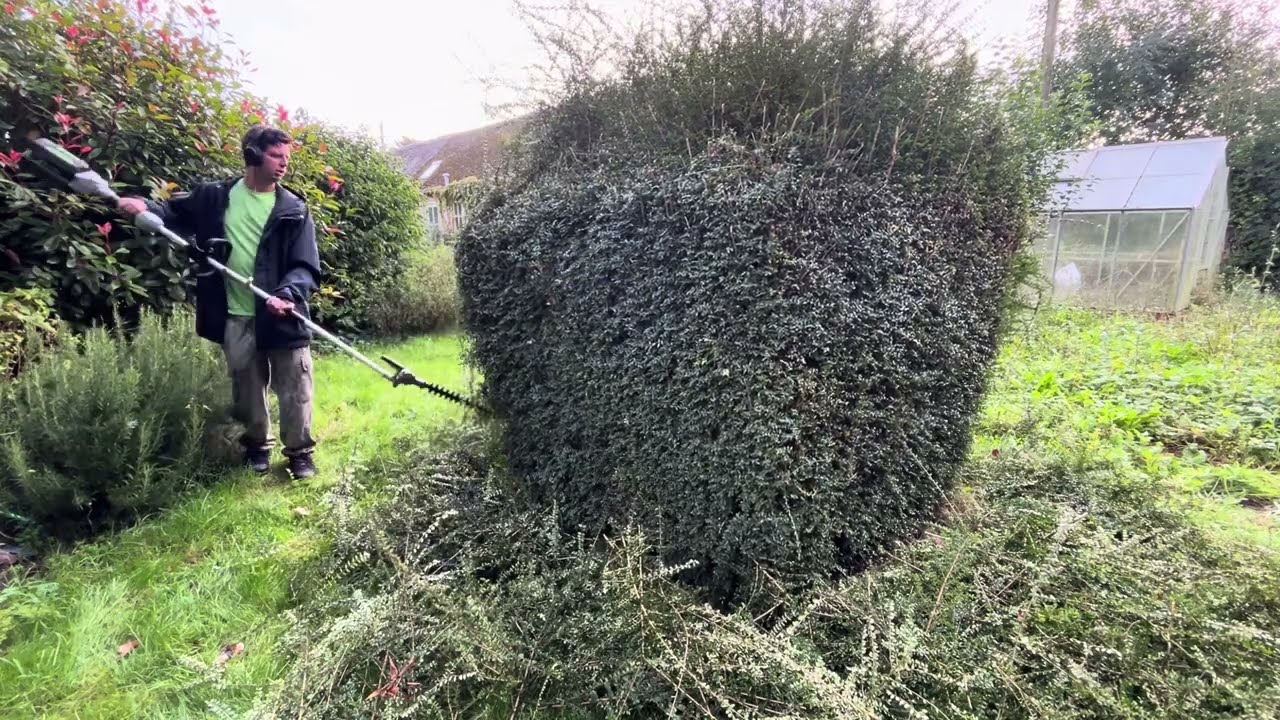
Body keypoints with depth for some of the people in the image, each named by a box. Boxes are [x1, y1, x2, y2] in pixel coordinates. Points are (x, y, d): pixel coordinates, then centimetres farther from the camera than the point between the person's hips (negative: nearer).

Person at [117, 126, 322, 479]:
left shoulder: (294, 210, -3)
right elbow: (175, 214, 17)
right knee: (247, 389, 16)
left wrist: (288, 294, -27)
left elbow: (307, 267, -9)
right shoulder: (215, 197, 3)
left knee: (294, 389, 4)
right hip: (236, 318, 2)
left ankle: (300, 452, 21)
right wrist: (144, 206, -4)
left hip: (281, 315, -2)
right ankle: (257, 445, 36)